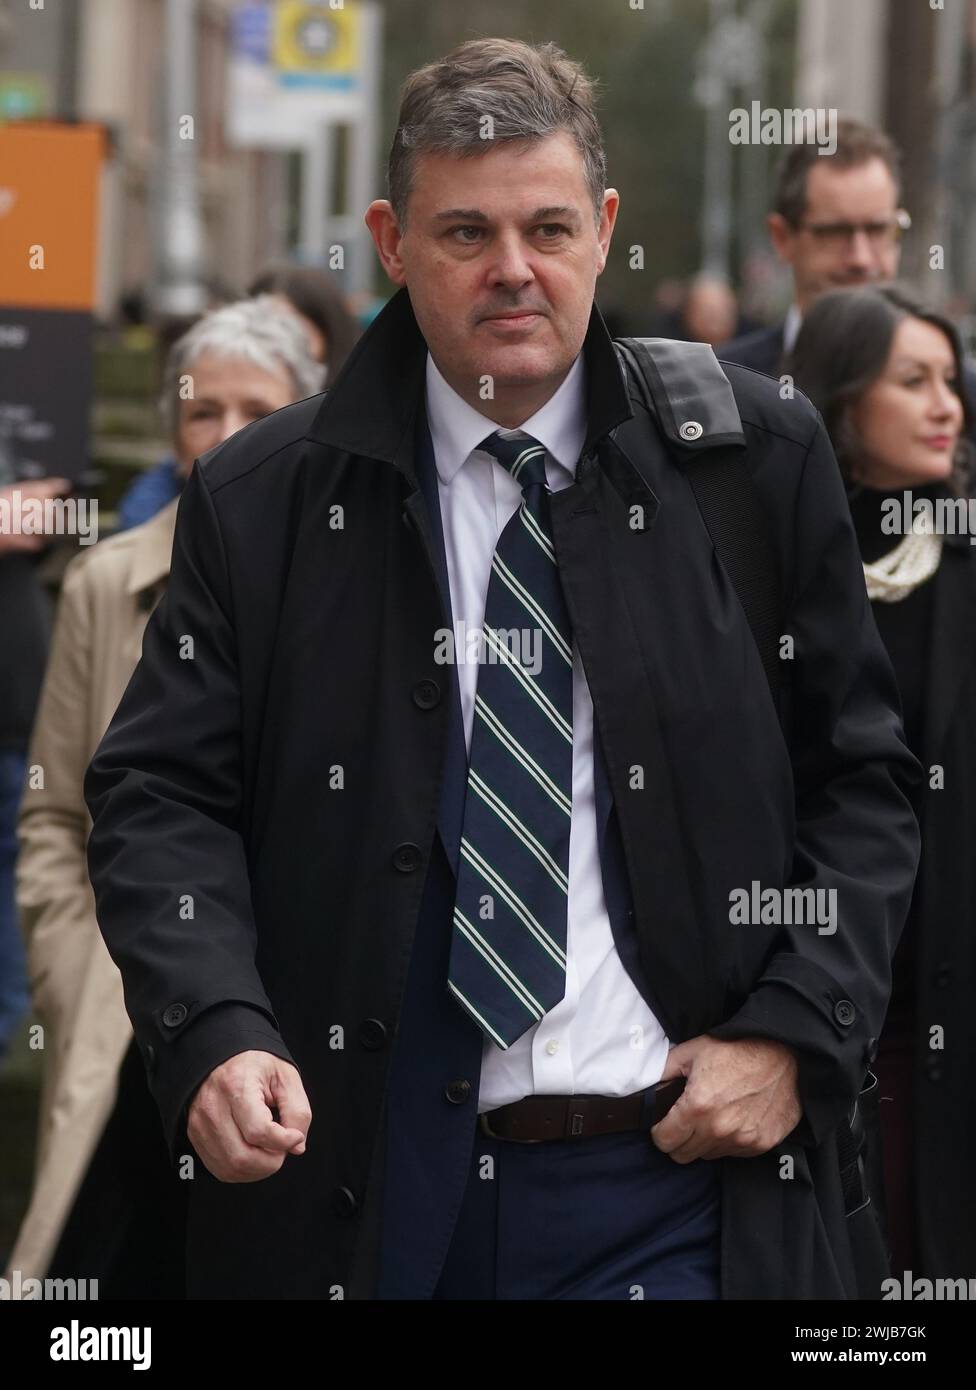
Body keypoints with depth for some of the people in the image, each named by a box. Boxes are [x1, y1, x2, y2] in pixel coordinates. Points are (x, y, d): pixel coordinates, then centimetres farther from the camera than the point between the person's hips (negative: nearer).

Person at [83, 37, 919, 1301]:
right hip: (366, 1187, 1)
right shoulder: (260, 501, 4)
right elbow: (162, 795, 1)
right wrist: (215, 1031, -16)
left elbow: (859, 779, 8)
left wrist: (794, 1030, -5)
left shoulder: (759, 461, 4)